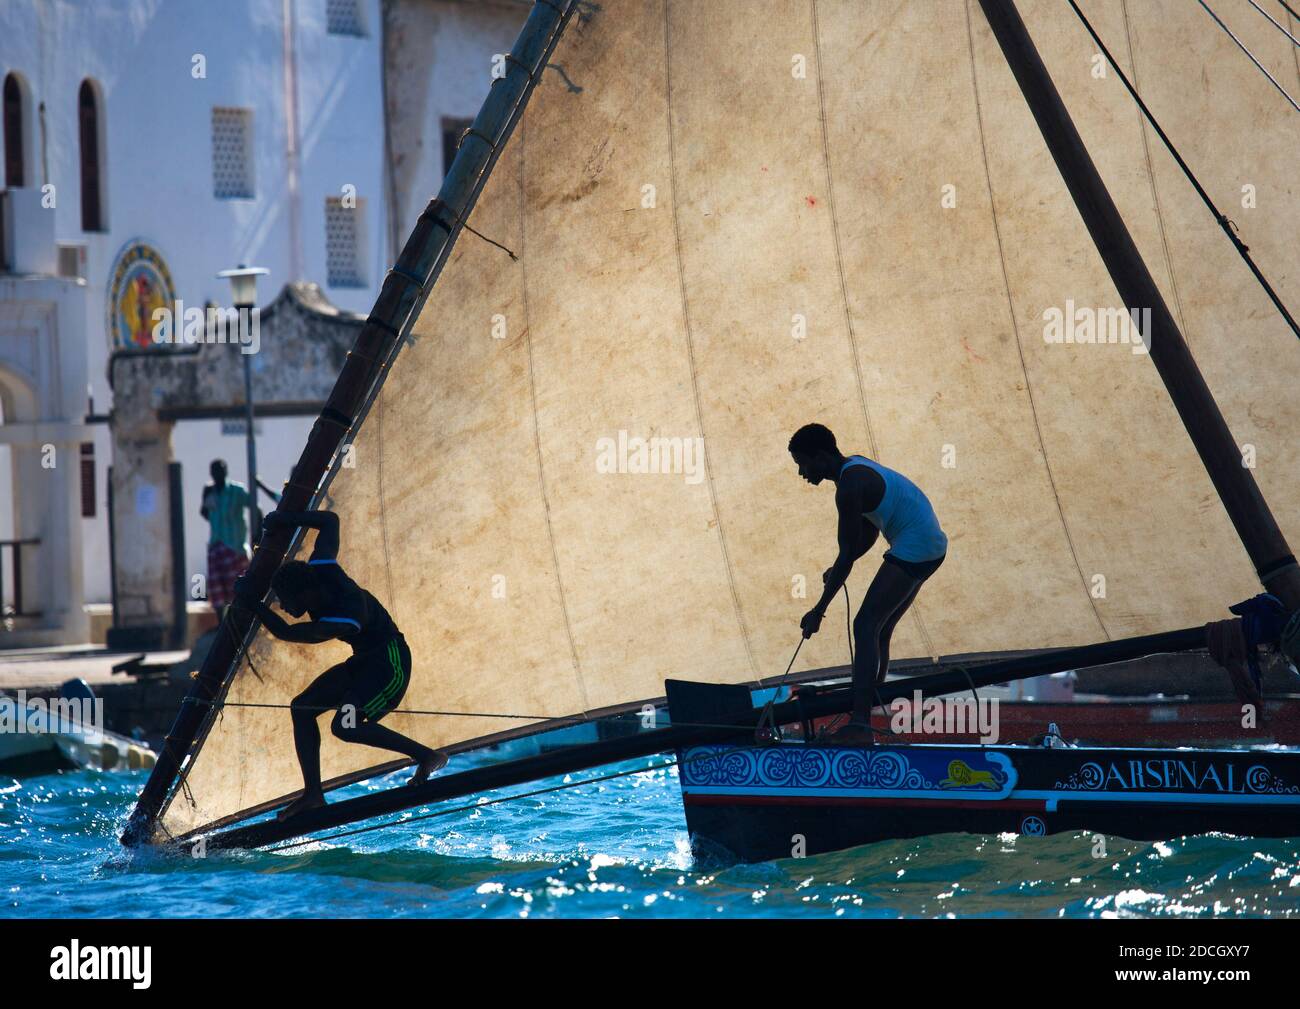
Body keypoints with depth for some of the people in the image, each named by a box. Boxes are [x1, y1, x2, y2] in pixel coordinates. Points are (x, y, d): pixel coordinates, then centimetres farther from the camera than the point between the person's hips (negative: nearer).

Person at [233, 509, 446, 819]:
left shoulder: (342, 619, -34)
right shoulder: (322, 570, -12)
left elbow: (286, 632, -30)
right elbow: (330, 521, 3)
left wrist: (253, 603, -22)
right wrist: (285, 519, -5)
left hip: (390, 663, -10)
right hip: (364, 662, 10)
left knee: (345, 725, -26)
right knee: (302, 707, 0)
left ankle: (427, 756, -14)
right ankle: (313, 793, 0)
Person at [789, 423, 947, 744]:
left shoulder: (850, 485, -17)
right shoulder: (856, 468, 15)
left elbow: (848, 554, -17)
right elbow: (868, 535, 22)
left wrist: (818, 611, -13)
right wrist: (837, 570, 6)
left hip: (913, 548, -11)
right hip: (931, 546, 11)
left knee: (865, 626, -16)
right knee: (878, 632, 16)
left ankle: (860, 725, -27)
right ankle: (866, 711, 18)